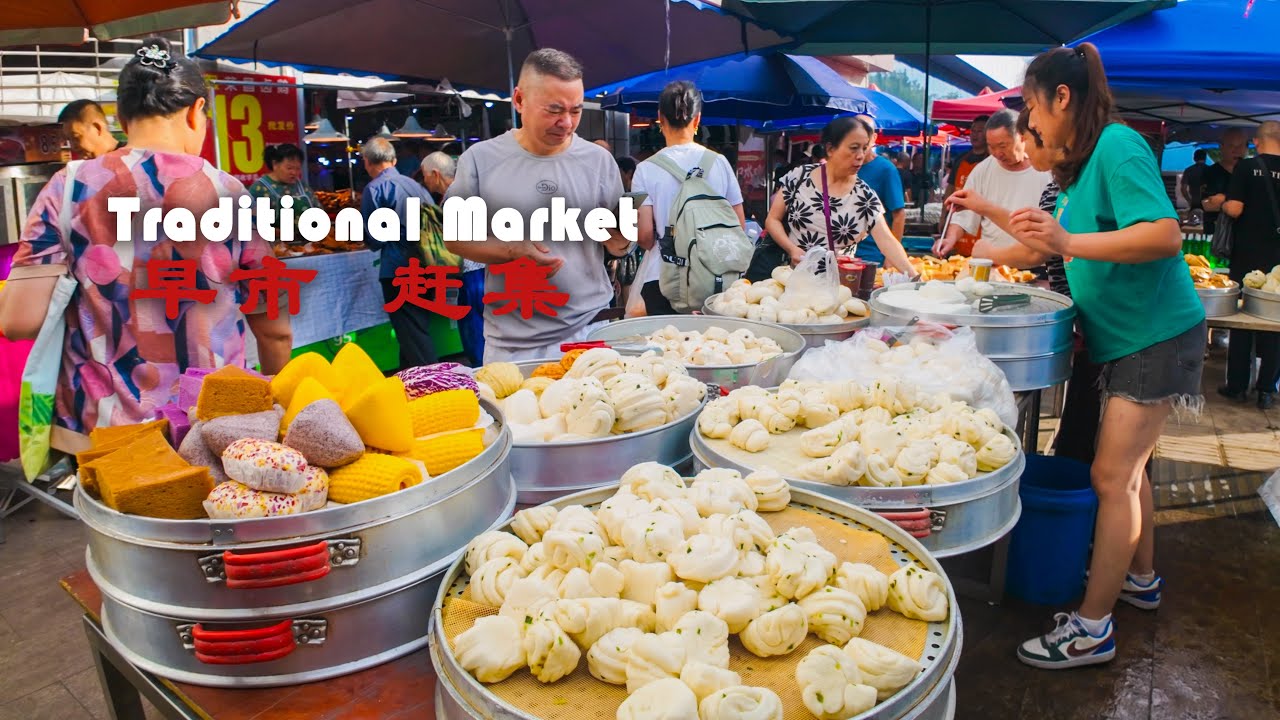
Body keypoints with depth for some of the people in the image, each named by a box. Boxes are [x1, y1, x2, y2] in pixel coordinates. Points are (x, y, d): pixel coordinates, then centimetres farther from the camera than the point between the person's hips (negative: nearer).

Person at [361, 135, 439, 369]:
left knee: (413, 336, -3)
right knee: (419, 330, 16)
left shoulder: (375, 188, -7)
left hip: (398, 270, -7)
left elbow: (374, 239, -7)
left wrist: (375, 244, 14)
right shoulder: (415, 185, 13)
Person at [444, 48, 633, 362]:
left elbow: (617, 248, 7)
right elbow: (455, 236, 0)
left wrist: (620, 236, -16)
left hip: (589, 330, 1)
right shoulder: (480, 159, -3)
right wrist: (511, 251, -17)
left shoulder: (599, 160, 2)